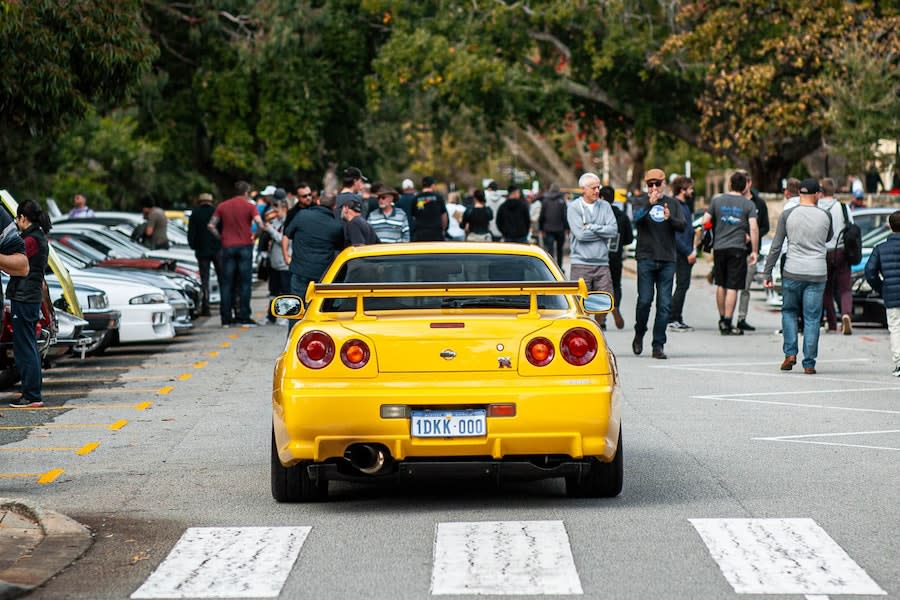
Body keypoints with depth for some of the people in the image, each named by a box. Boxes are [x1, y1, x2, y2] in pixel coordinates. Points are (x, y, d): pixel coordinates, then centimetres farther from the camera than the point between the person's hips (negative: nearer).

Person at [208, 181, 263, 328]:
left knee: (226, 283, 6)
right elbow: (259, 224, -16)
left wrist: (220, 237, 10)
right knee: (245, 282, 1)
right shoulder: (249, 206, -2)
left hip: (228, 246, 3)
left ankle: (226, 318, 4)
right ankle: (244, 317, -2)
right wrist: (256, 235, 0)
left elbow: (211, 225, 3)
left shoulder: (223, 206, 8)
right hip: (245, 246, -3)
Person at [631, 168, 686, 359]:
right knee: (645, 300, -5)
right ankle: (639, 335, 20)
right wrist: (649, 204, -31)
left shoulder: (672, 203, 11)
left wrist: (670, 218, -16)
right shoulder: (641, 202, 4)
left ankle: (658, 345, 1)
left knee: (664, 304, -2)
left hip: (667, 260, 2)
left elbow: (683, 226, 3)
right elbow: (636, 218, -16)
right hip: (646, 259, -2)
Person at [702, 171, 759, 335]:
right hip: (738, 248, -3)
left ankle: (722, 319, 26)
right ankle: (728, 324, -4)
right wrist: (754, 251, -4)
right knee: (732, 287, -2)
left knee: (721, 285, 17)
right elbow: (754, 228, -8)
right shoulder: (748, 204, -1)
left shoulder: (717, 200, 5)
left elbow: (705, 222, 4)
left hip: (719, 248, 3)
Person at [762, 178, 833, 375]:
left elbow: (775, 247, -1)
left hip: (793, 272, 0)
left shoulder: (787, 215, -2)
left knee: (789, 311, 18)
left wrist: (767, 273, 4)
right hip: (817, 274, 0)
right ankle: (809, 364, 2)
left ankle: (790, 353, 4)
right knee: (812, 318, 4)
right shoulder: (825, 216, 1)